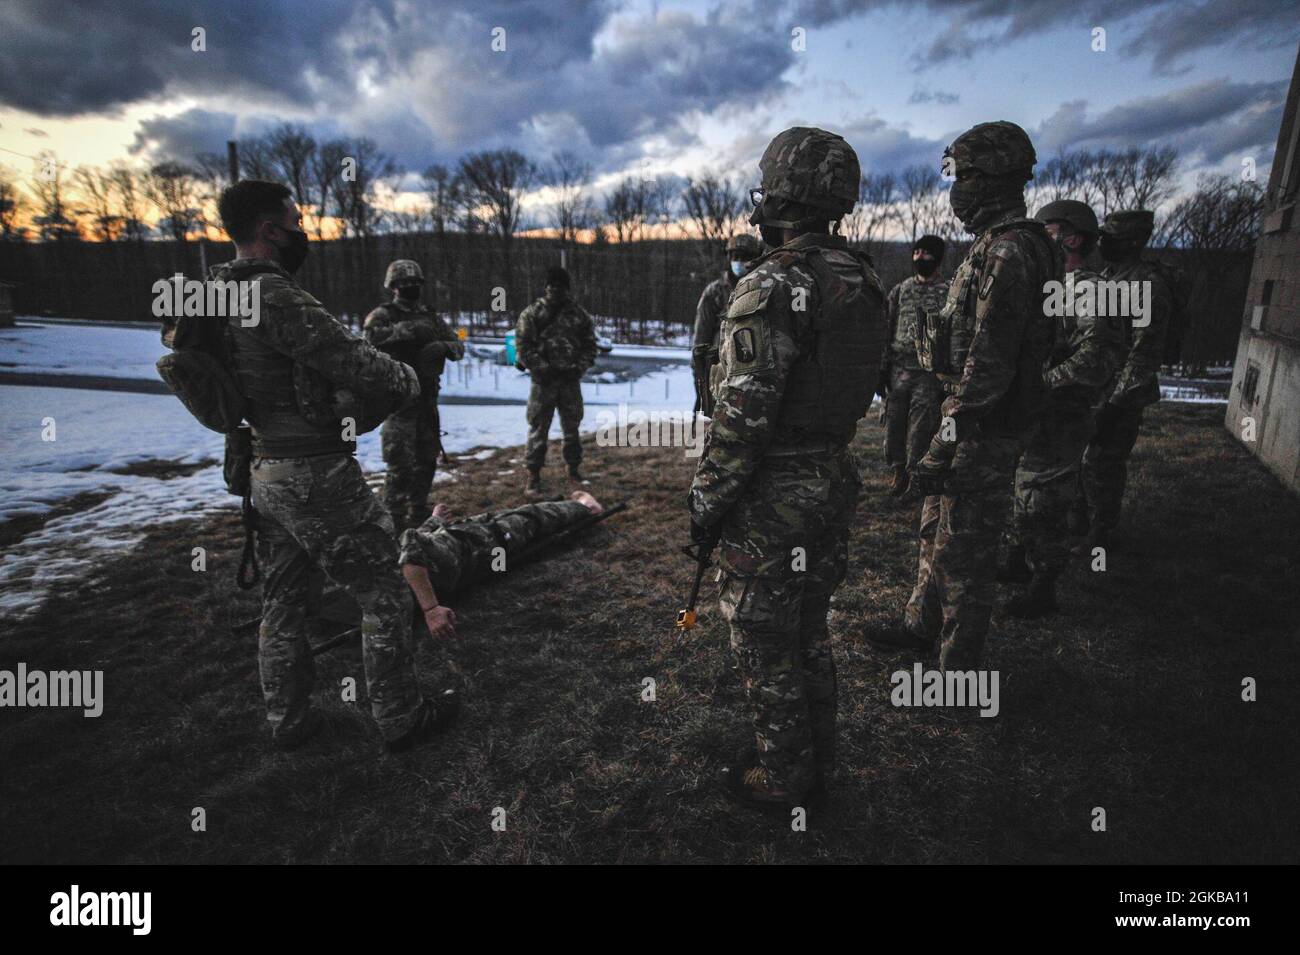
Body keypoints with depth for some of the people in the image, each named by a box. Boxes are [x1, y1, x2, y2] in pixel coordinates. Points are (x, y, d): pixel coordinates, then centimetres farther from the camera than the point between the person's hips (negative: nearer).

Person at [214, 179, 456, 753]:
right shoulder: (277, 297, -21)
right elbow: (358, 365, -21)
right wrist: (410, 381, -1)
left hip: (262, 473, 10)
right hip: (315, 475, -9)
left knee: (281, 602, 19)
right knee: (384, 597, 4)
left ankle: (288, 722, 34)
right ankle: (401, 720, 16)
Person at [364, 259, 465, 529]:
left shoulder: (431, 316, 13)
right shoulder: (383, 314, -4)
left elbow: (459, 346, 9)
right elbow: (371, 335, -22)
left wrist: (443, 346, -13)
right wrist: (407, 329, -31)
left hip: (427, 399, 6)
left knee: (426, 461, 14)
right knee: (400, 465, -8)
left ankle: (419, 514, 28)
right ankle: (394, 521, 1)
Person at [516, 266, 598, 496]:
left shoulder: (580, 314, 7)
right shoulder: (532, 313, -1)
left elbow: (590, 345, 10)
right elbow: (523, 345, -5)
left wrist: (580, 367, -5)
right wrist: (542, 368, -14)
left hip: (571, 380, 3)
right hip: (544, 381, -3)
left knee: (572, 427, 13)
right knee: (538, 428, -3)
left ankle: (574, 468, 27)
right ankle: (533, 476, 2)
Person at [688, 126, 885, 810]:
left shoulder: (770, 287, -21)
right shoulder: (864, 282, 7)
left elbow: (741, 415, -23)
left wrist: (706, 505, -13)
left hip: (771, 499, -9)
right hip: (834, 482, 9)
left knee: (765, 646, 8)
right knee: (810, 631, 22)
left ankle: (781, 779, 26)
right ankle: (816, 762, 38)